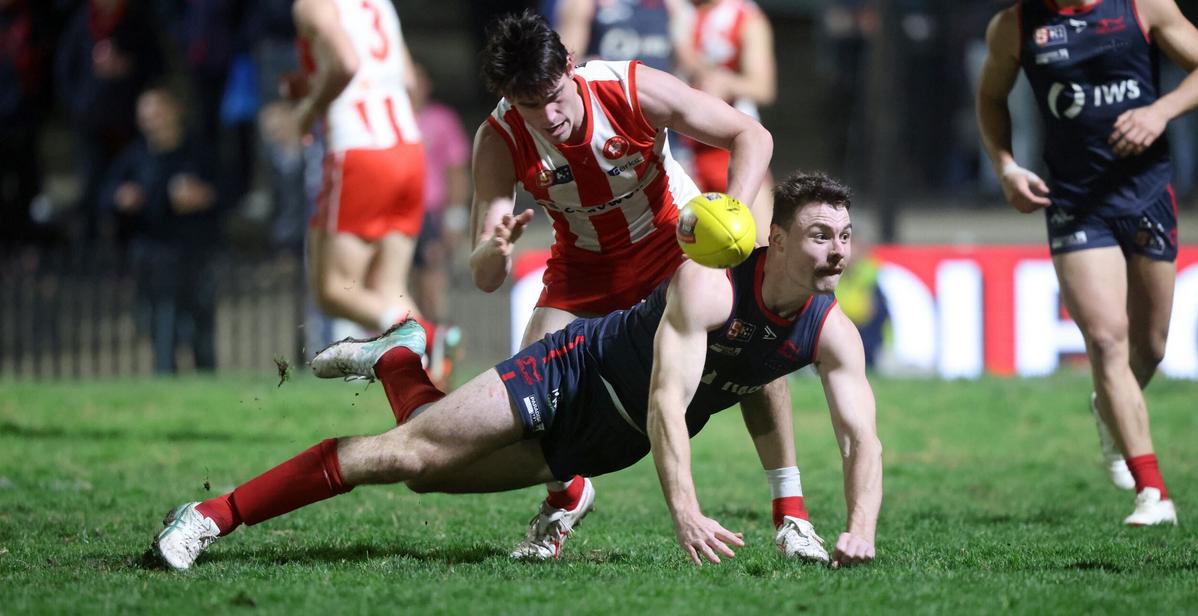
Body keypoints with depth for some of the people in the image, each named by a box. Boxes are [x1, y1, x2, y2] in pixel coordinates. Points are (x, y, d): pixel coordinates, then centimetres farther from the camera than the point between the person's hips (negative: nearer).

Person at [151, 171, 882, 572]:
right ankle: (211, 517, -3)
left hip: (619, 442, 5)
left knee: (441, 472, 9)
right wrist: (685, 513, -51)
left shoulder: (833, 333, -16)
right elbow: (666, 400, -39)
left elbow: (863, 437, -17)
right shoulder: (710, 286, -32)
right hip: (577, 373, -5)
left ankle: (397, 361, 37)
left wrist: (861, 527, -37)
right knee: (411, 452, -13)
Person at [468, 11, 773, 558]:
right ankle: (563, 494, 22)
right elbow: (484, 278, -28)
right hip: (584, 263, 2)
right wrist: (494, 251, -53)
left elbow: (751, 136, -21)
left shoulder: (635, 90, -30)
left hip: (674, 239, -2)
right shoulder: (500, 140, -26)